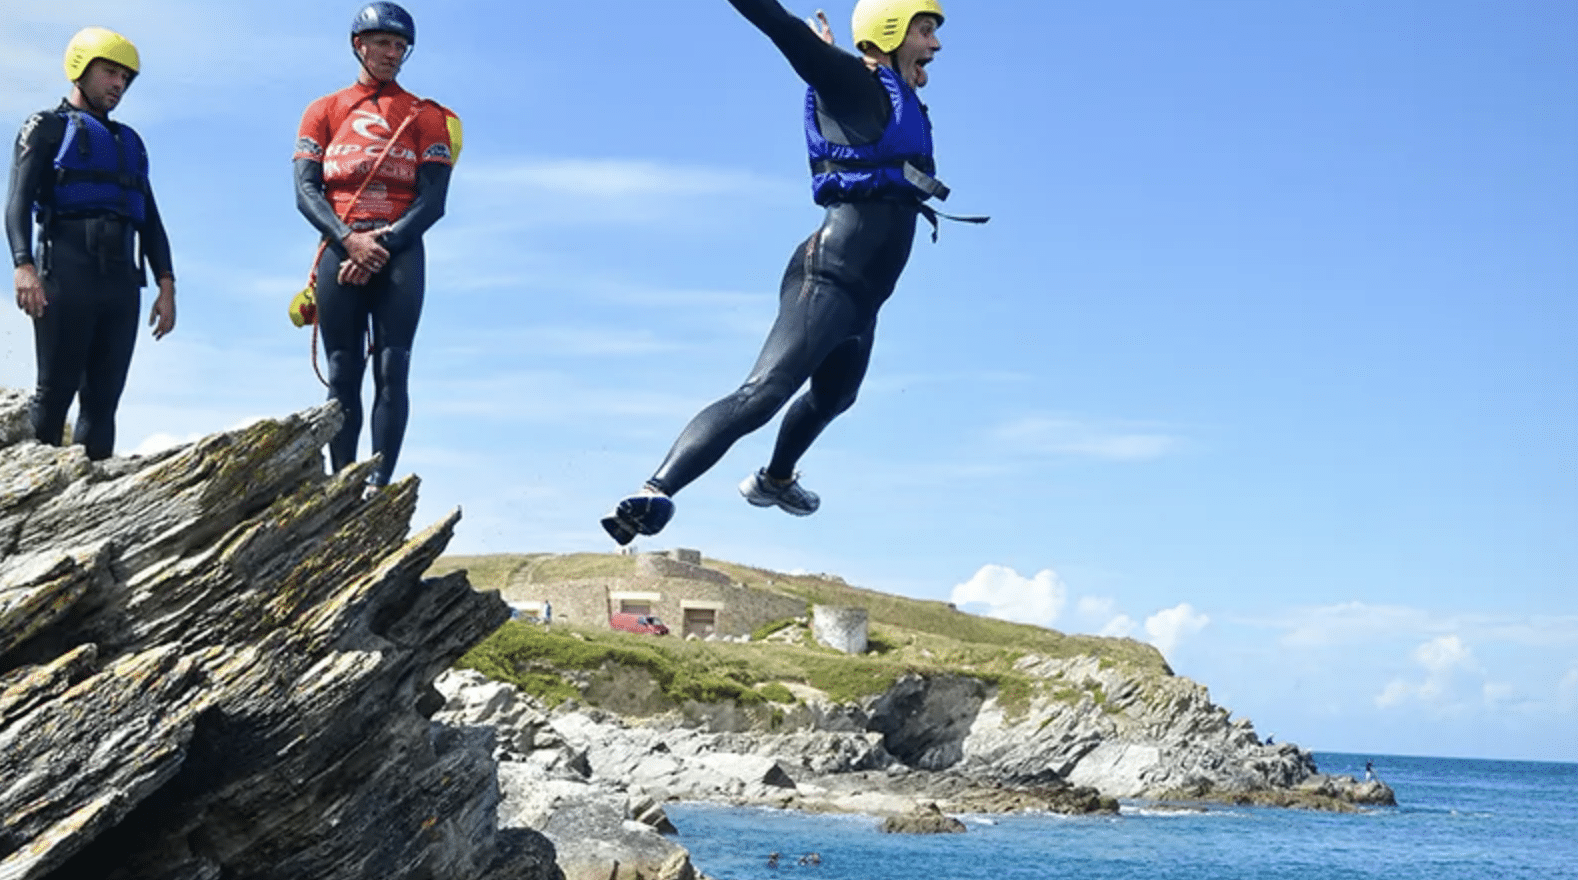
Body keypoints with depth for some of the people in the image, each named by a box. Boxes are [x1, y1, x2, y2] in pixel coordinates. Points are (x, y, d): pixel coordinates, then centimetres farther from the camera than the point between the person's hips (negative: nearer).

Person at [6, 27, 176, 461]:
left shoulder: (129, 142, 25)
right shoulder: (49, 127, 8)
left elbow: (150, 220, 22)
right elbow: (18, 201, -4)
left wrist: (166, 285, 9)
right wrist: (24, 265, -20)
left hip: (122, 278, 5)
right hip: (67, 271, -5)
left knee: (103, 397, 0)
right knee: (56, 390, -9)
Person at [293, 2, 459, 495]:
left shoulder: (425, 116, 13)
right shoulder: (324, 112, 16)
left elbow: (432, 201, 3)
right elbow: (306, 191, 5)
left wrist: (383, 245, -12)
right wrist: (350, 239, -12)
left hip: (400, 251, -1)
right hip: (341, 248, 1)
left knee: (392, 371, -11)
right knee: (343, 375, -3)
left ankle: (379, 485, -17)